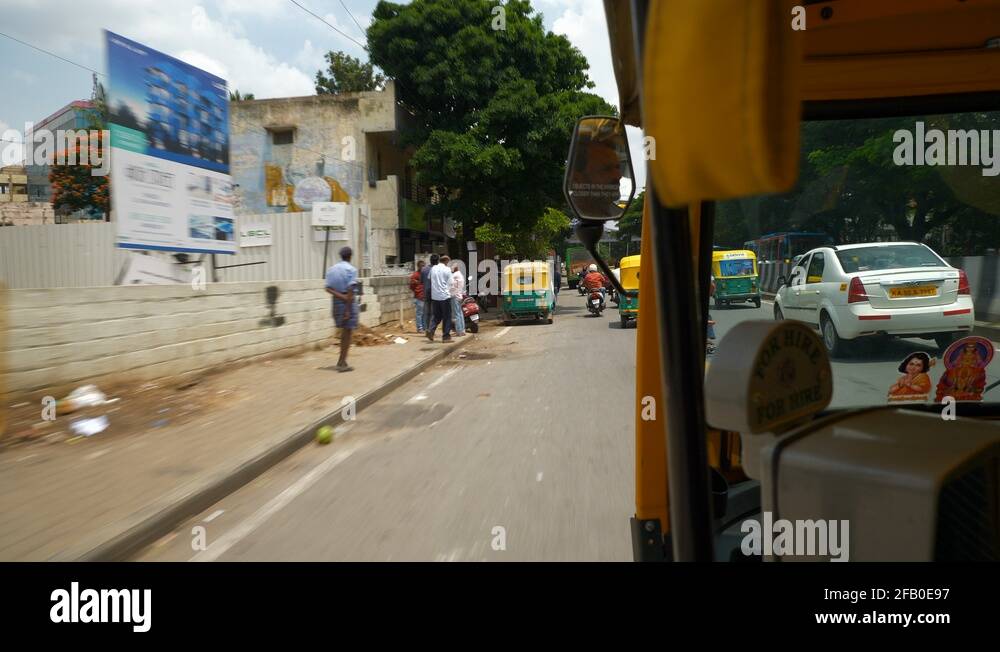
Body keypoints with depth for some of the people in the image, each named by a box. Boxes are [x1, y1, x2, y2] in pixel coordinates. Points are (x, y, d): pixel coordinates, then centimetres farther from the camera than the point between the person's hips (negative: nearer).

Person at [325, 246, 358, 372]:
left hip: (337, 301, 6)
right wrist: (348, 310, -18)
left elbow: (328, 288, -2)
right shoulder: (351, 270, -9)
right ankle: (342, 363, -2)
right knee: (347, 332, -1)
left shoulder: (331, 269, 10)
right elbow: (350, 290, -17)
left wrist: (341, 297, -9)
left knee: (344, 331, 17)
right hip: (348, 302, -6)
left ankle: (342, 361, 19)